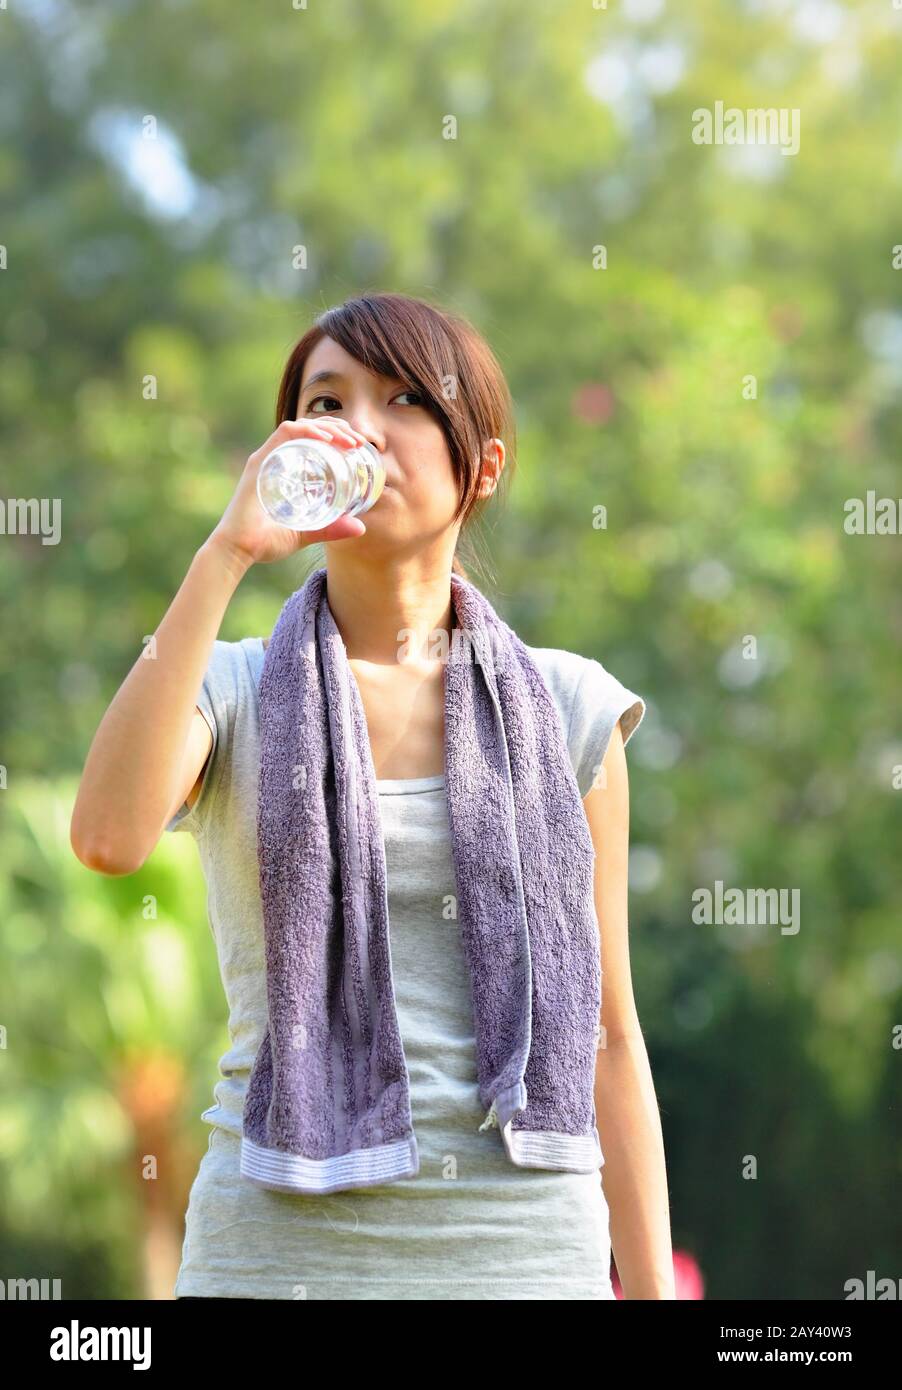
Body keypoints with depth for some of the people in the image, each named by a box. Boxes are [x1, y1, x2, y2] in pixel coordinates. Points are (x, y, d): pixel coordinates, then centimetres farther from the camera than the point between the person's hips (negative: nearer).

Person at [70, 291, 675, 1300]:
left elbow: (605, 1033, 9)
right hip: (279, 1251, -1)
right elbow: (107, 836, -18)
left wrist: (654, 1292, 6)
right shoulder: (231, 694, 4)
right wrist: (227, 552, -17)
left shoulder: (564, 711, 7)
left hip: (523, 1250, 1)